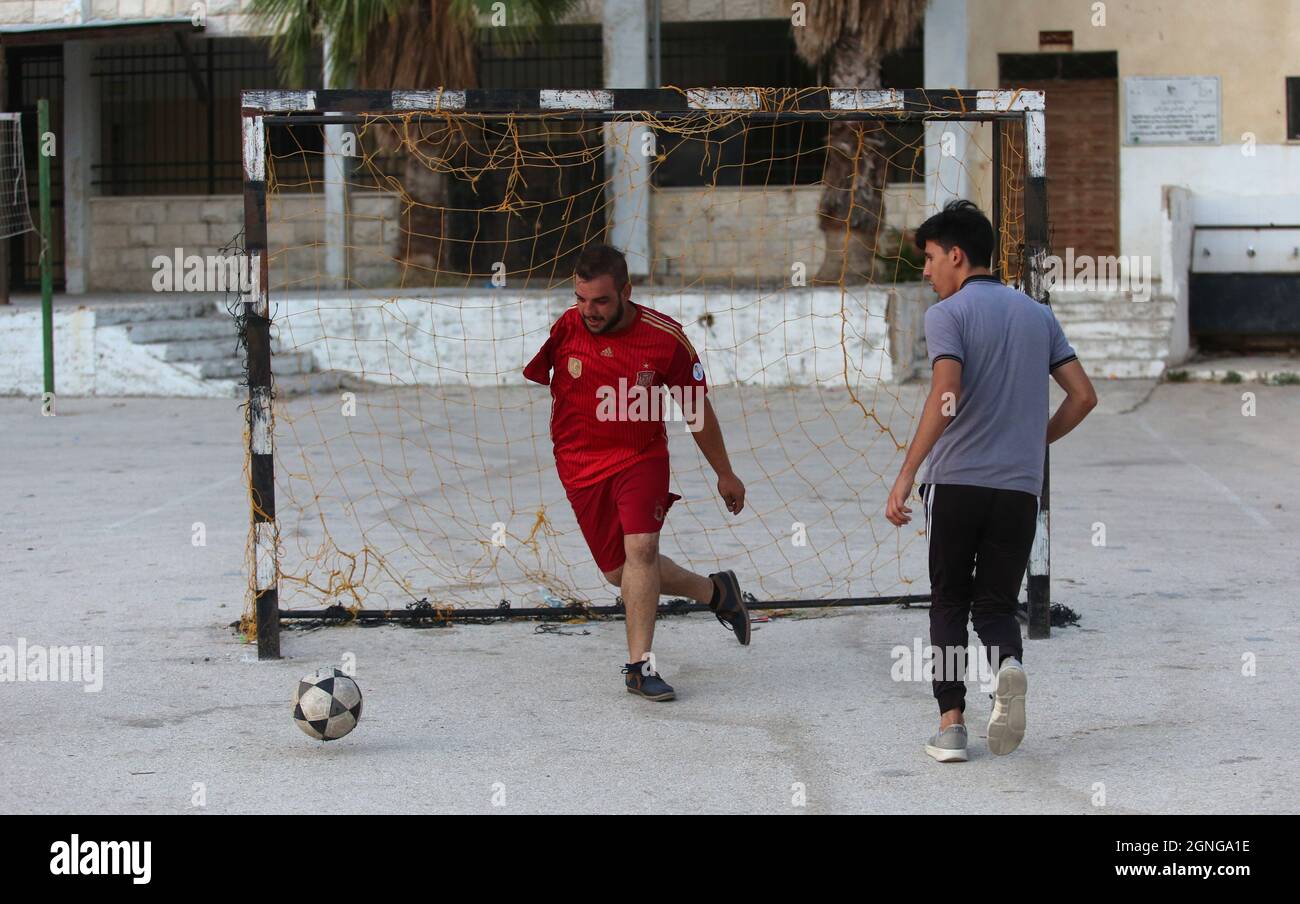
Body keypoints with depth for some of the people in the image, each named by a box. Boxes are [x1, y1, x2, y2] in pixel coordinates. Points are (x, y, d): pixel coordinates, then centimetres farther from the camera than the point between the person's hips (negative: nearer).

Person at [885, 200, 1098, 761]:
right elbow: (1083, 396, 10)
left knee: (949, 604, 11)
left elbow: (946, 399, -18)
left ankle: (951, 725, 4)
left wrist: (905, 476, -18)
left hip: (956, 480, -4)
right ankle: (1008, 666, -22)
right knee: (996, 603, 11)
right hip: (1020, 485, 4)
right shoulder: (1038, 315, 13)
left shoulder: (948, 315, -5)